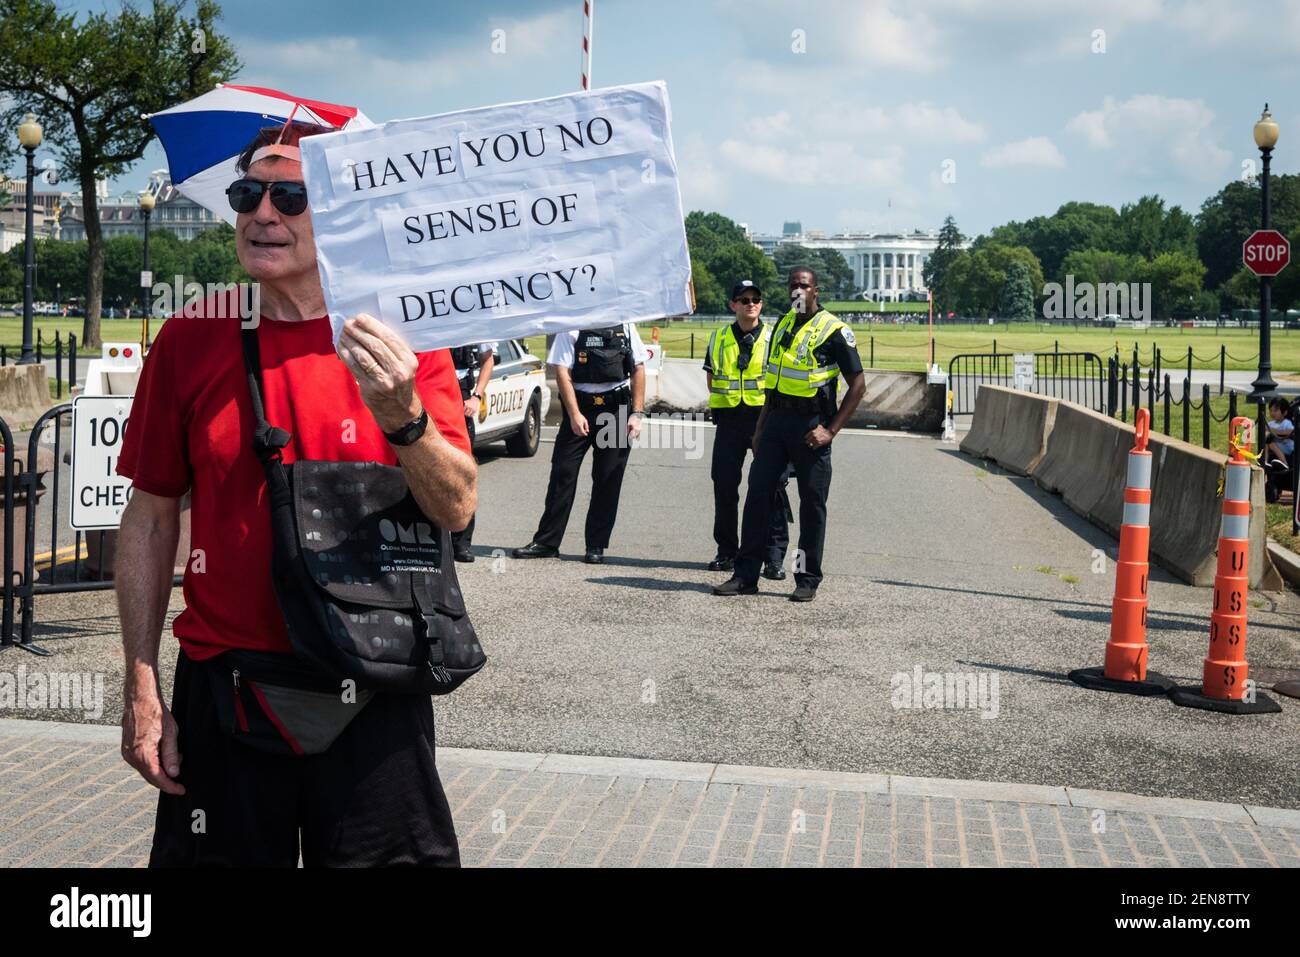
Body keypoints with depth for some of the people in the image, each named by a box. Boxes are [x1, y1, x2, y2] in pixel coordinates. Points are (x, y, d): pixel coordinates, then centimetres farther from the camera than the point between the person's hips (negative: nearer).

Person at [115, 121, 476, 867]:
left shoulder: (401, 344, -4)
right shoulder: (189, 343, 0)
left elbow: (457, 508, -11)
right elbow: (151, 519, 4)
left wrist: (403, 418, -30)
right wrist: (142, 687, 1)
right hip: (222, 688, 1)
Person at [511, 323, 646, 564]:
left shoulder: (625, 325, 7)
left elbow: (638, 369, 8)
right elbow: (561, 371, -6)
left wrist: (637, 414, 0)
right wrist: (574, 414, -15)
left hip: (616, 408, 2)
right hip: (580, 406, -2)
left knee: (608, 480, 3)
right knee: (562, 474, 0)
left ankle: (596, 546, 11)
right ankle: (546, 542, 8)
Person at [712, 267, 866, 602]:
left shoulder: (834, 331, -7)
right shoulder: (783, 325, 13)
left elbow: (858, 385, -8)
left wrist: (831, 430, -13)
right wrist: (760, 428, 16)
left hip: (810, 426, -6)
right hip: (776, 421, 6)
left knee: (812, 502, 1)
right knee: (757, 493, 2)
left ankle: (808, 581, 10)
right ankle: (745, 575, 7)